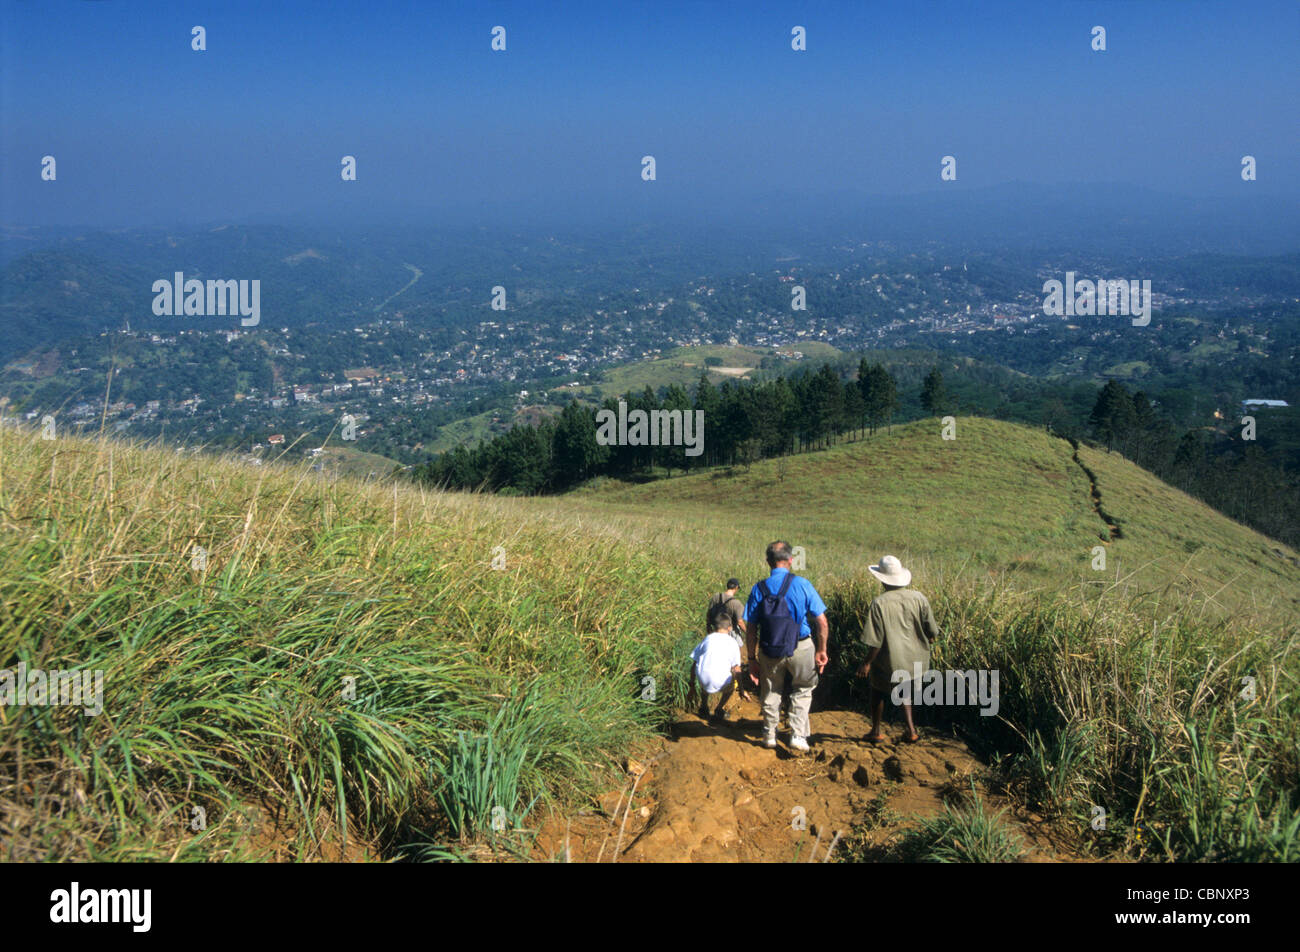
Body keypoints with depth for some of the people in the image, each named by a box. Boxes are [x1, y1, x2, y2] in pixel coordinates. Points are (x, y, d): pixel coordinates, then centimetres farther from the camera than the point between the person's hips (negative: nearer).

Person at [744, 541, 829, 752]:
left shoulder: (758, 589, -5)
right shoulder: (802, 584, -10)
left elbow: (750, 629, -3)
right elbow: (822, 622, -9)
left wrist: (752, 659, 6)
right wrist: (822, 650, 3)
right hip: (801, 648, -1)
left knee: (770, 691, 22)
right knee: (802, 689, 22)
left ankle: (769, 735, 35)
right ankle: (798, 735, 17)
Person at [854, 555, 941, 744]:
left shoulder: (879, 603, -19)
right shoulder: (918, 598, -6)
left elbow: (876, 641, -18)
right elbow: (932, 632, 1)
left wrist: (867, 663, -7)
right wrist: (922, 646, 20)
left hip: (889, 661, -4)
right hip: (915, 659, 4)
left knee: (877, 692, 20)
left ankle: (876, 732, 29)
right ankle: (911, 730, 17)